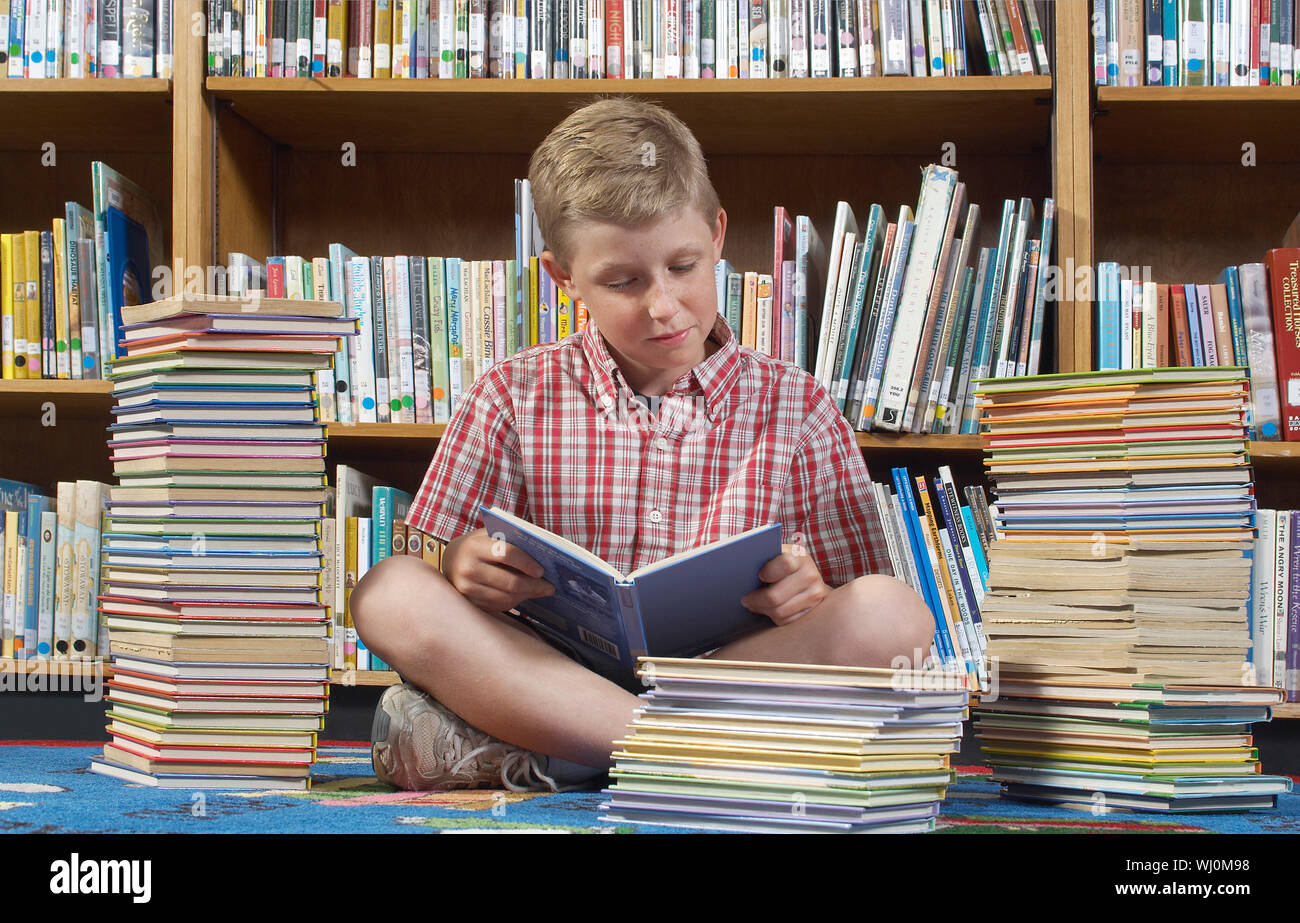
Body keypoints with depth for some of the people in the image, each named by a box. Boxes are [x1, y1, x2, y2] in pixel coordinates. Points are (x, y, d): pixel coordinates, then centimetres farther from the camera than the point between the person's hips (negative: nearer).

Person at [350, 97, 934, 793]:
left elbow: (867, 623, 9)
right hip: (554, 674, 0)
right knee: (390, 593, -22)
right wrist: (465, 567, -15)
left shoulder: (796, 408, 8)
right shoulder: (512, 398, 10)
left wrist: (814, 595, -15)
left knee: (897, 613, -27)